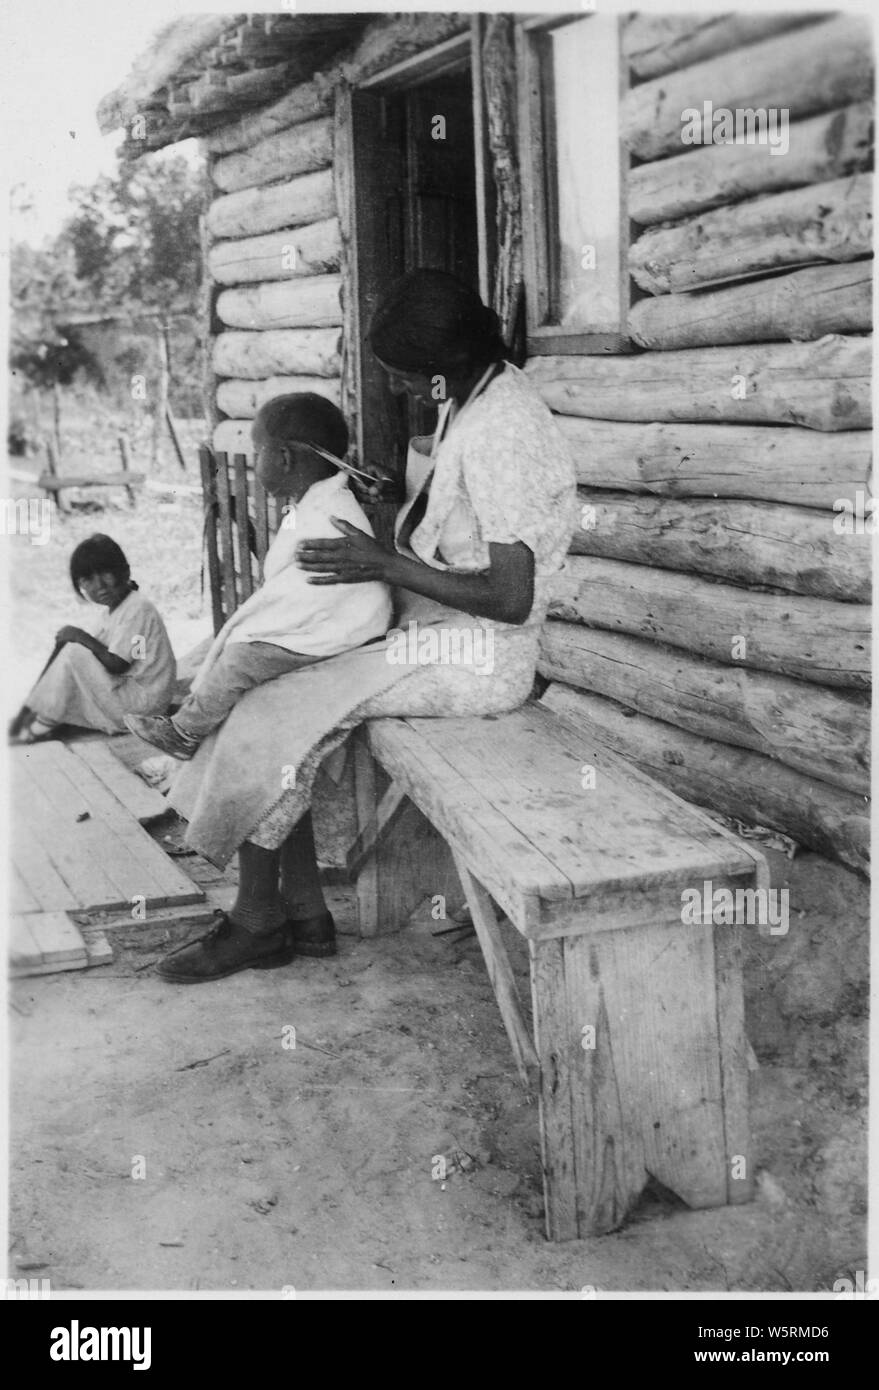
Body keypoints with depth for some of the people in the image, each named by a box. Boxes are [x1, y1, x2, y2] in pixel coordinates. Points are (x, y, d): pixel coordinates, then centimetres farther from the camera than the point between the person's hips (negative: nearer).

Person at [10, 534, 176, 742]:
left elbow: (116, 664, -21)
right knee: (65, 644, 8)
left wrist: (81, 637, -12)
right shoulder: (117, 608, 13)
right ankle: (28, 714, 2)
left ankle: (41, 727, -6)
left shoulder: (137, 608, -18)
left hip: (142, 704, -10)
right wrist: (71, 638, -5)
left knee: (74, 653, -19)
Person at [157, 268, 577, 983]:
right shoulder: (478, 395, 7)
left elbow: (511, 599, -26)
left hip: (475, 656, -10)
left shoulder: (500, 438, -24)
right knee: (280, 707, 3)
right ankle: (305, 912, 7)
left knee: (266, 718, -12)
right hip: (434, 634, 10)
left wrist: (384, 565, -21)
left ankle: (258, 920, 5)